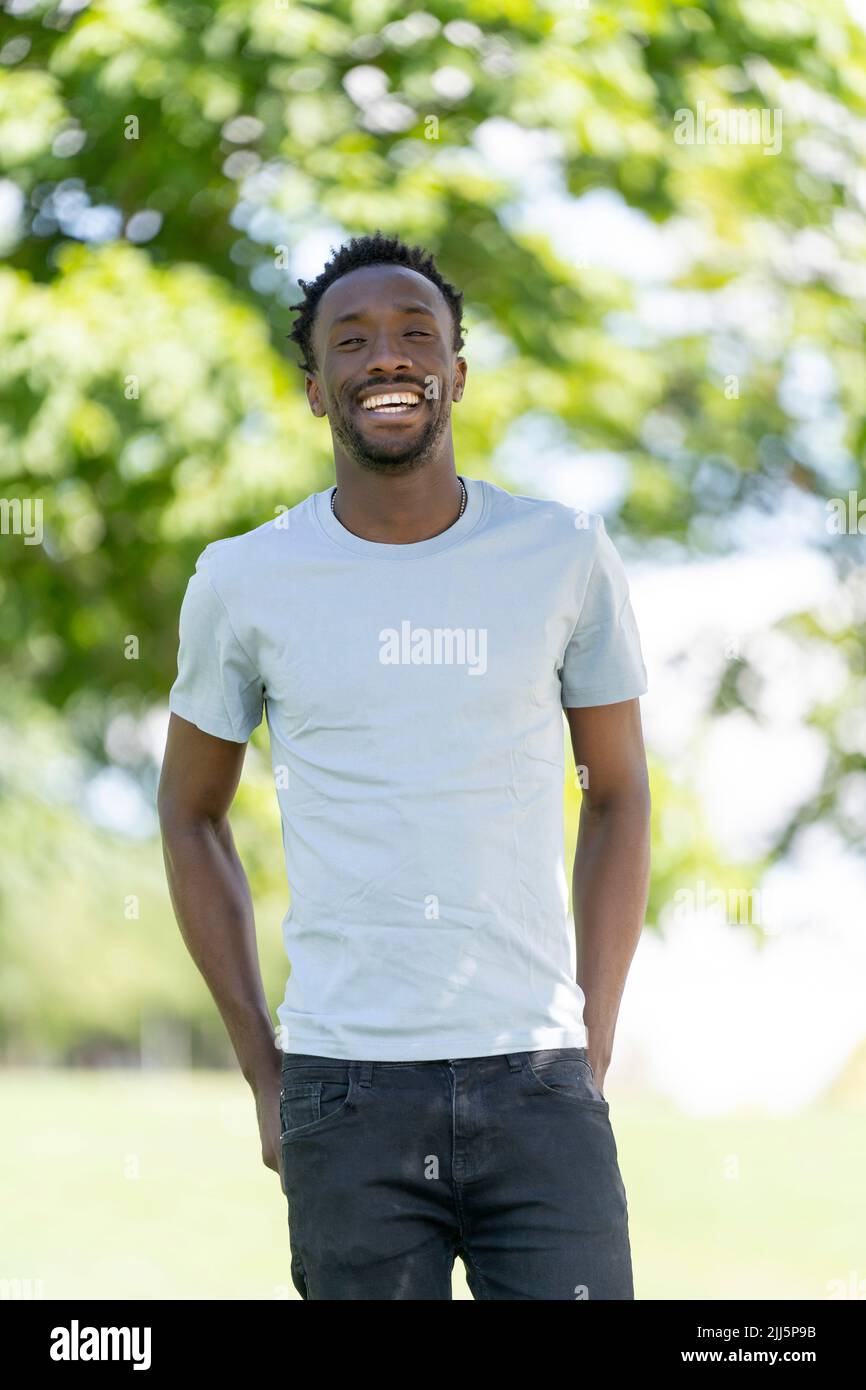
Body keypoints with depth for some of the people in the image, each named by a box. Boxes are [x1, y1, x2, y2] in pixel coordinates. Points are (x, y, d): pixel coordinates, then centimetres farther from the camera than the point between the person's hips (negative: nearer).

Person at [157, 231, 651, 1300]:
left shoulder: (567, 558, 4)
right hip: (347, 1094, 0)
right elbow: (191, 814, 15)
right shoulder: (244, 583, 4)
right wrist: (264, 1074, 8)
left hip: (536, 1086, 0)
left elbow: (618, 794, 12)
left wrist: (595, 1047, 5)